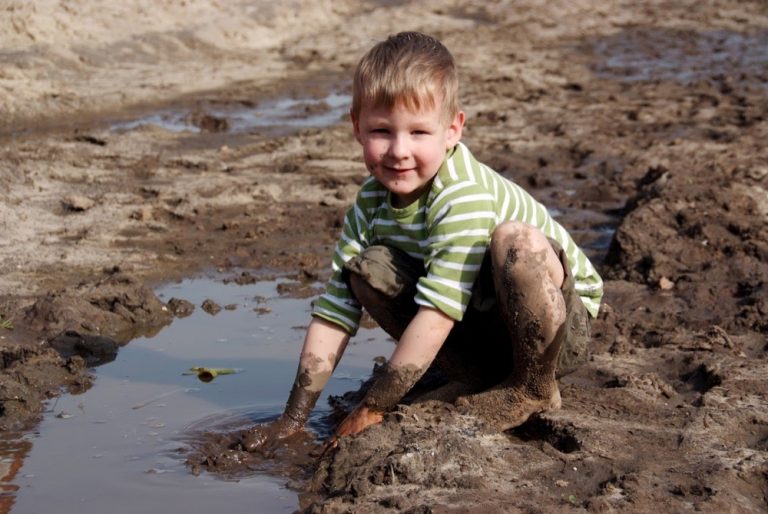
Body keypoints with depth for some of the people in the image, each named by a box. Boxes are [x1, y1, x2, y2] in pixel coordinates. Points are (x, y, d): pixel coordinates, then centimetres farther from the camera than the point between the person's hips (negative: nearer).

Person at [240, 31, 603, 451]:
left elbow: (436, 314, -32)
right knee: (367, 267, -13)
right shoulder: (372, 203, -8)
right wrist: (292, 421, -11)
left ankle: (534, 387, -11)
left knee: (515, 241, -36)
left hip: (560, 323, -6)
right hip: (480, 329, 6)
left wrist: (371, 409, -26)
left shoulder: (464, 195, -30)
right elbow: (332, 314, -8)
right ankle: (483, 380, -2)